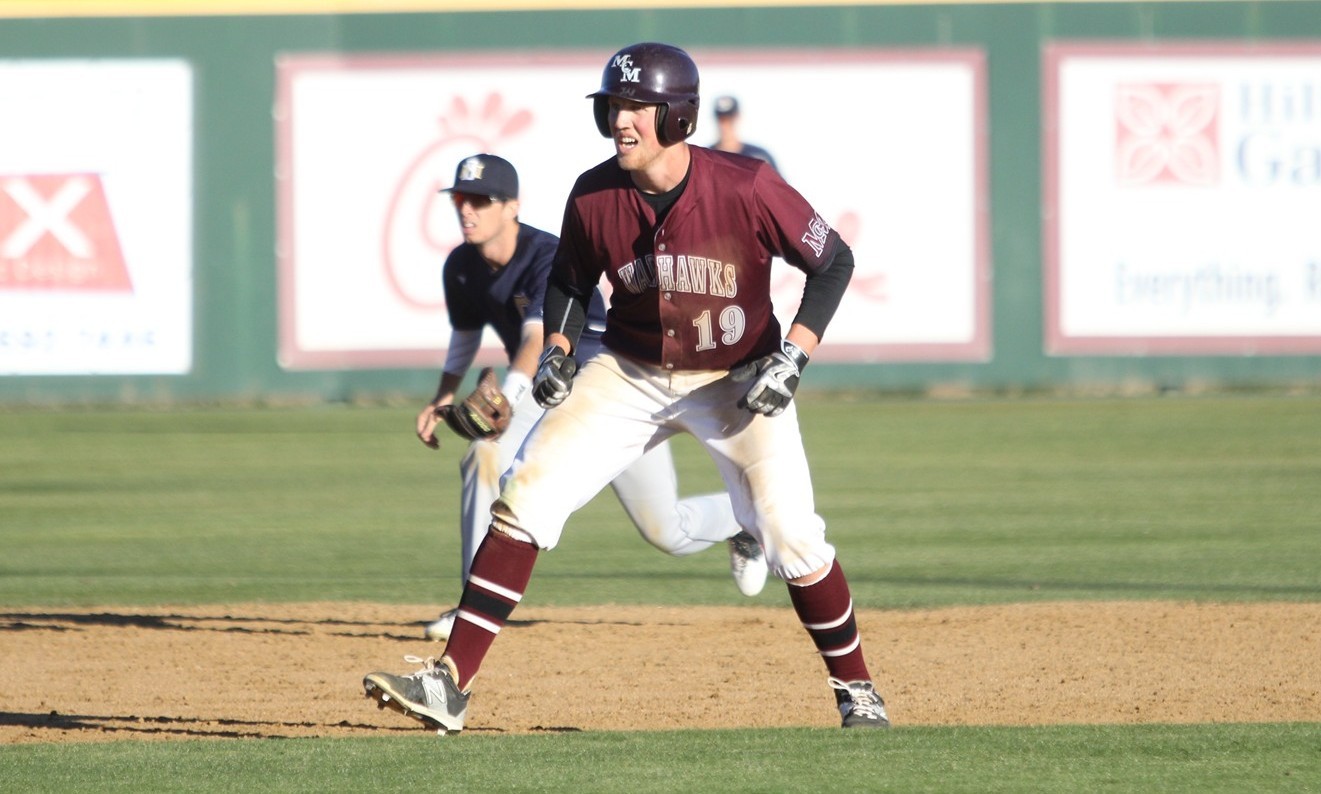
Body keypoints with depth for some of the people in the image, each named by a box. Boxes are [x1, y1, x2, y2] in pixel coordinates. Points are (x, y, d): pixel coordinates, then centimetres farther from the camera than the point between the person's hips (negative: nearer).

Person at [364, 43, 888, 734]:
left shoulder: (747, 189, -23)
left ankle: (856, 693, 12)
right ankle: (450, 684, -11)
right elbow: (570, 280, 9)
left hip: (737, 383, -3)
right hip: (629, 375, 3)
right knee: (524, 497, -11)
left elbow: (833, 262, -11)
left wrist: (792, 358, -20)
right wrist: (557, 349, -8)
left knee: (792, 540, -11)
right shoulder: (593, 197, -12)